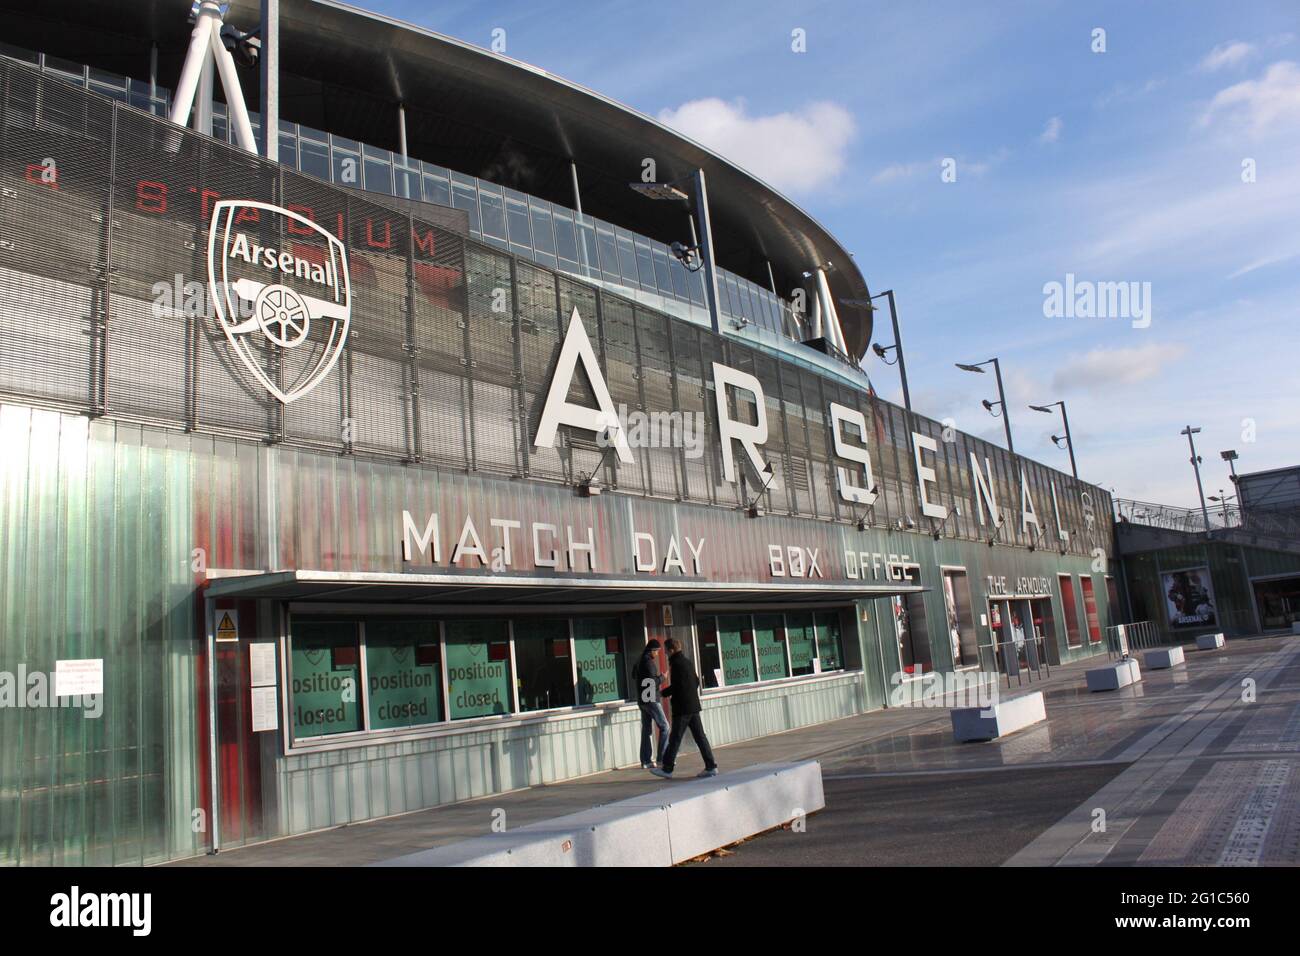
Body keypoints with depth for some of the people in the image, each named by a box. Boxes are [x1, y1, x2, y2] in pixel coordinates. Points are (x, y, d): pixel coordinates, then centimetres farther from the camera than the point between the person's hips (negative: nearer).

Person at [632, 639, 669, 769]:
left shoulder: (639, 662, 12)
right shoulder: (649, 662, -14)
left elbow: (633, 676, 28)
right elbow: (654, 682, -19)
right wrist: (662, 677, -3)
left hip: (642, 701, 9)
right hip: (651, 700, -9)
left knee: (646, 729, 8)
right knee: (664, 727, -3)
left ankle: (645, 761, 7)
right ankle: (662, 757, -5)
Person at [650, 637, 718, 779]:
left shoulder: (676, 664, -14)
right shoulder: (688, 661, 13)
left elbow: (675, 686, -18)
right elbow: (697, 681, 19)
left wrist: (664, 692, -3)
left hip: (682, 708, -8)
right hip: (694, 705, 8)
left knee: (675, 738, -1)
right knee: (699, 736, 8)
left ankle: (667, 769, 5)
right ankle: (711, 767, 6)